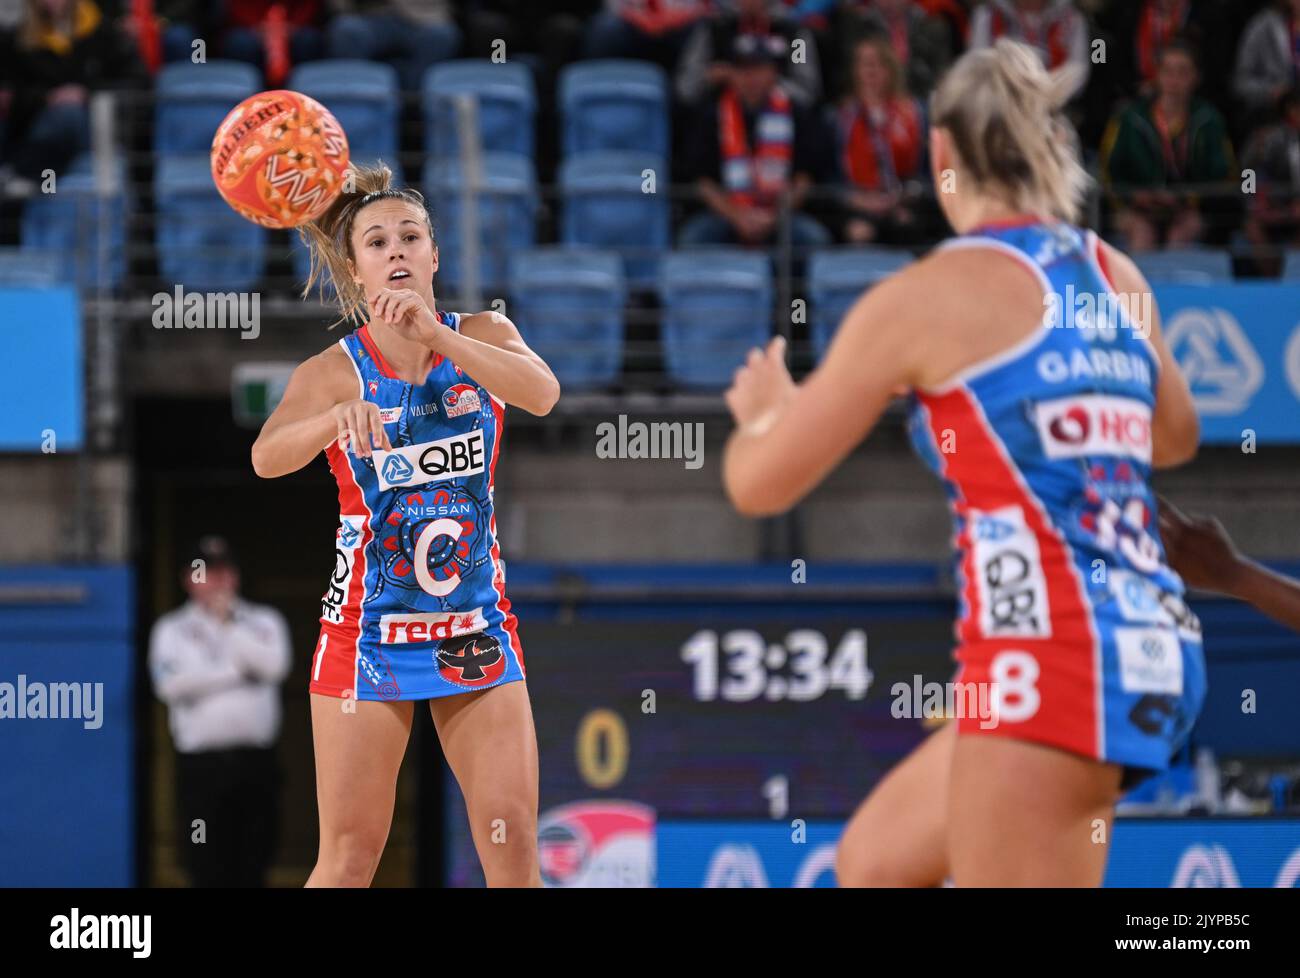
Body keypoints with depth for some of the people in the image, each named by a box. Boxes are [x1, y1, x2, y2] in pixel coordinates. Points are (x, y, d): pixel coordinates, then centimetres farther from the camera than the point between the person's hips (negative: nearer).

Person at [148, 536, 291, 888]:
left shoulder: (264, 621, 13)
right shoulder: (171, 629, 10)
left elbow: (274, 666, -8)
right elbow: (171, 684, -9)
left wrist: (229, 623, -7)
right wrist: (239, 671, -5)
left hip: (256, 760, 1)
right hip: (201, 762, -1)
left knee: (253, 866, -1)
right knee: (207, 868, -5)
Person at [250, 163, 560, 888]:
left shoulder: (483, 337, 0)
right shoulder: (334, 371, -6)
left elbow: (542, 393, -21)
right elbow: (266, 458, -24)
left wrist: (433, 331, -34)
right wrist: (337, 417, -45)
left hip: (476, 629, 2)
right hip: (369, 630, -2)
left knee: (514, 843, -3)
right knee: (350, 856, -4)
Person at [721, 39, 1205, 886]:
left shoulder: (928, 295, -6)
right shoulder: (1115, 276, 12)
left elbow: (759, 483, 2)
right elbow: (1175, 436, 32)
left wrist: (762, 409, 23)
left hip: (1048, 656, -8)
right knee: (872, 861, 23)